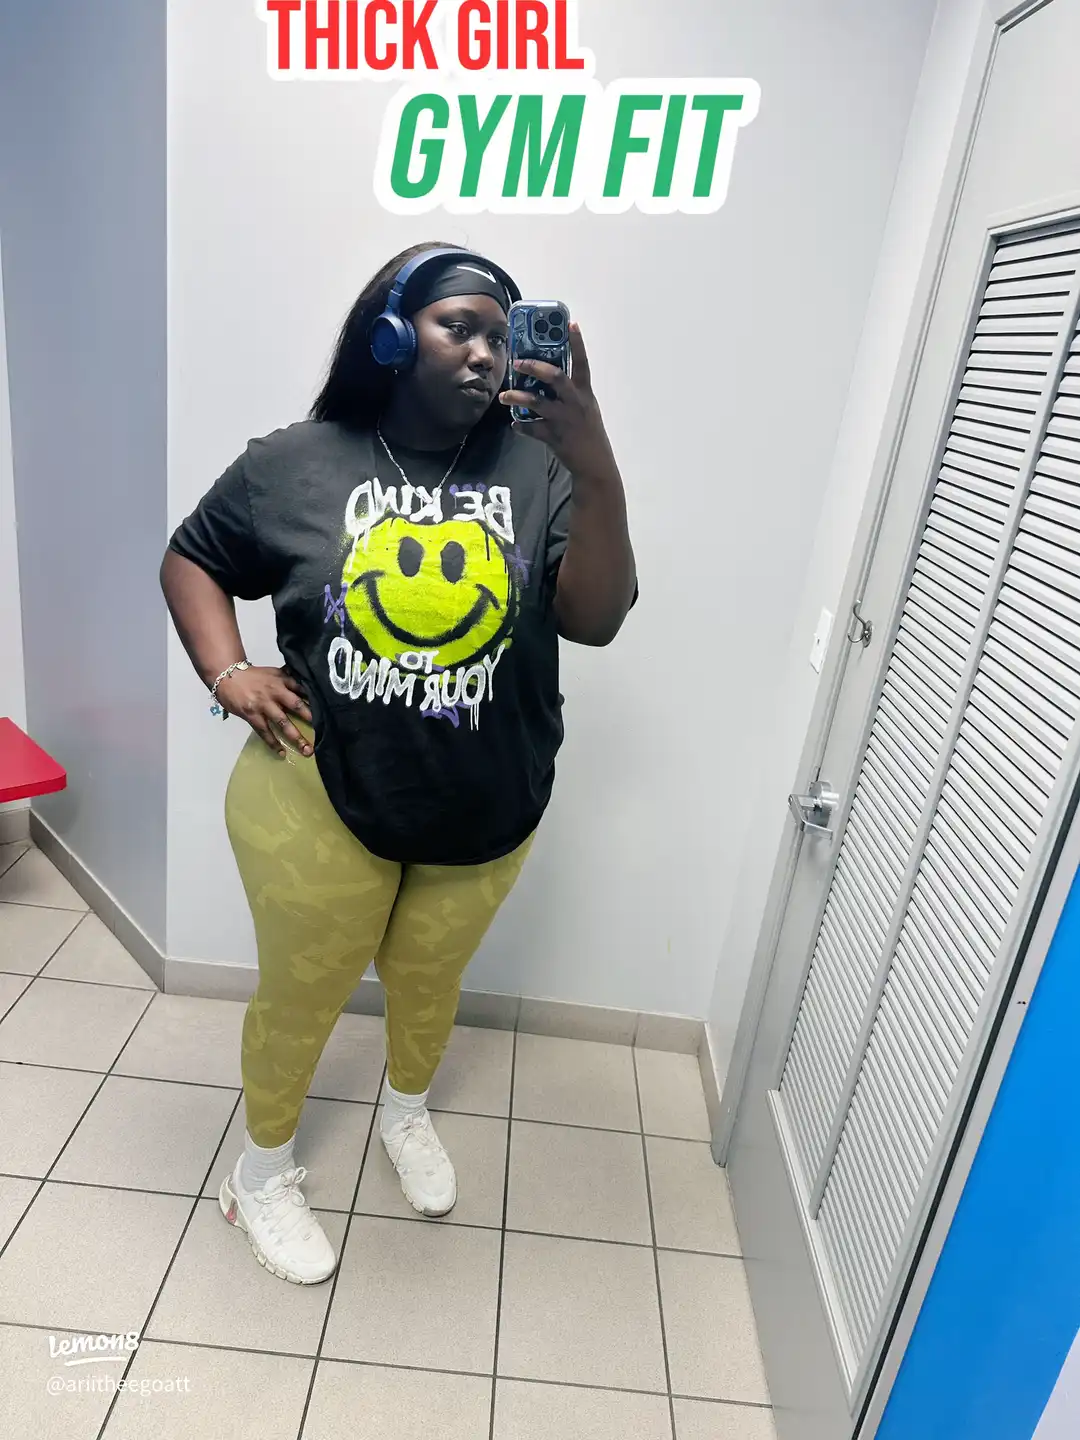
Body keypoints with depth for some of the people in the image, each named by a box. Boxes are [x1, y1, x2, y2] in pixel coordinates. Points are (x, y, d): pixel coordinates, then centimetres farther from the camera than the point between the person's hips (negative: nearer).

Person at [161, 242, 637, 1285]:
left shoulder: (535, 471, -9)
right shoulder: (298, 463, -7)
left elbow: (597, 619, -18)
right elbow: (191, 558, 6)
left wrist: (595, 464, -31)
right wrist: (228, 673, -9)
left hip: (485, 814, 2)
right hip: (320, 799, -1)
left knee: (428, 980, 24)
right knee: (301, 996, 17)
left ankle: (405, 1113, 57)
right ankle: (261, 1171, 46)